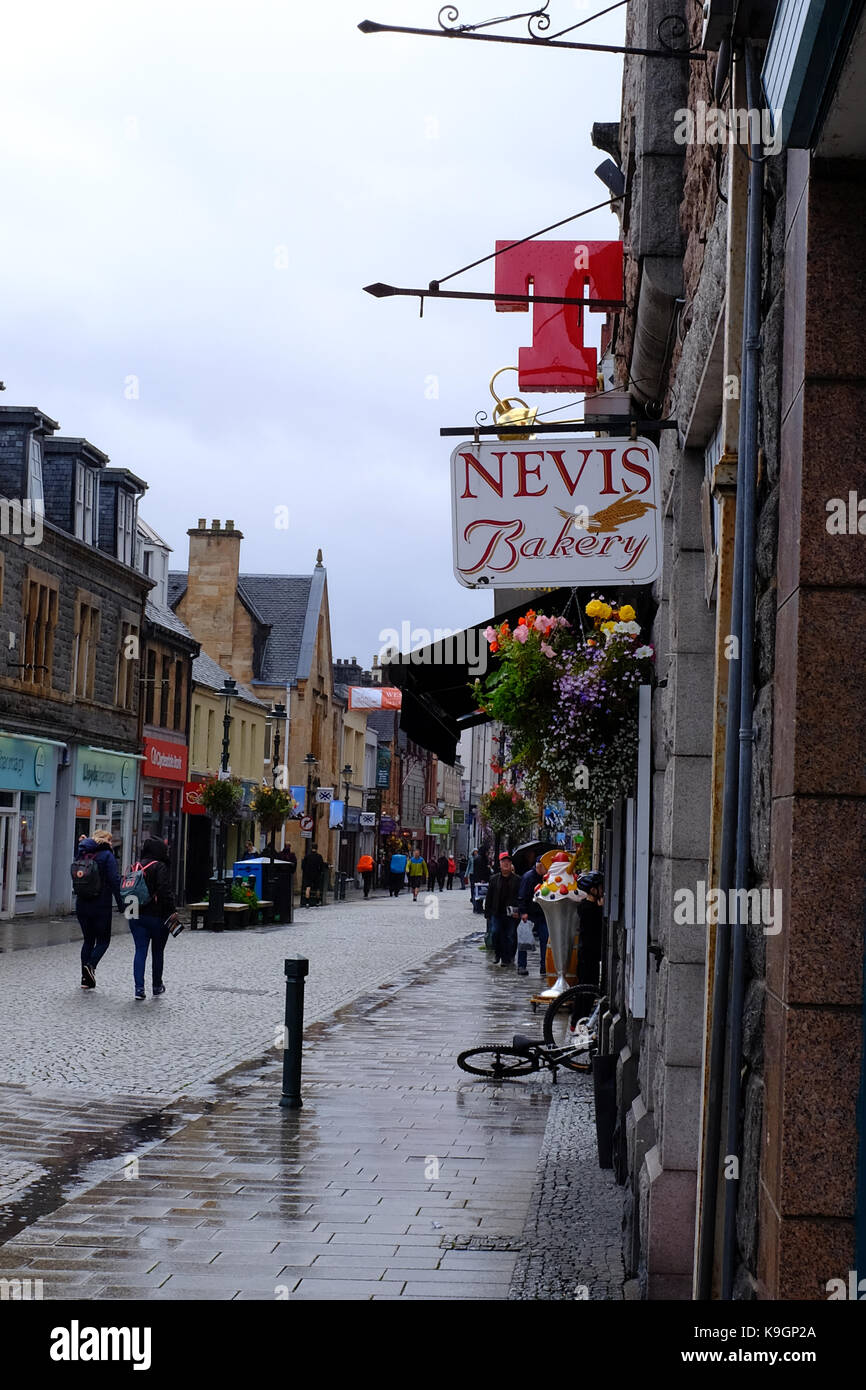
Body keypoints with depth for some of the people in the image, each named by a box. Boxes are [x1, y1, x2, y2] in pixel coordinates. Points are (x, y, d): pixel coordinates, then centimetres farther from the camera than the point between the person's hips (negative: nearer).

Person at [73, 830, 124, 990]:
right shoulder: (106, 855, -9)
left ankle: (86, 978, 9)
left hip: (82, 905, 5)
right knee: (103, 940, 5)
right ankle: (91, 965, -19)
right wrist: (121, 904, -10)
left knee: (88, 940, 13)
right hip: (101, 906, -5)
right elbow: (114, 881, -13)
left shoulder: (83, 854, 9)